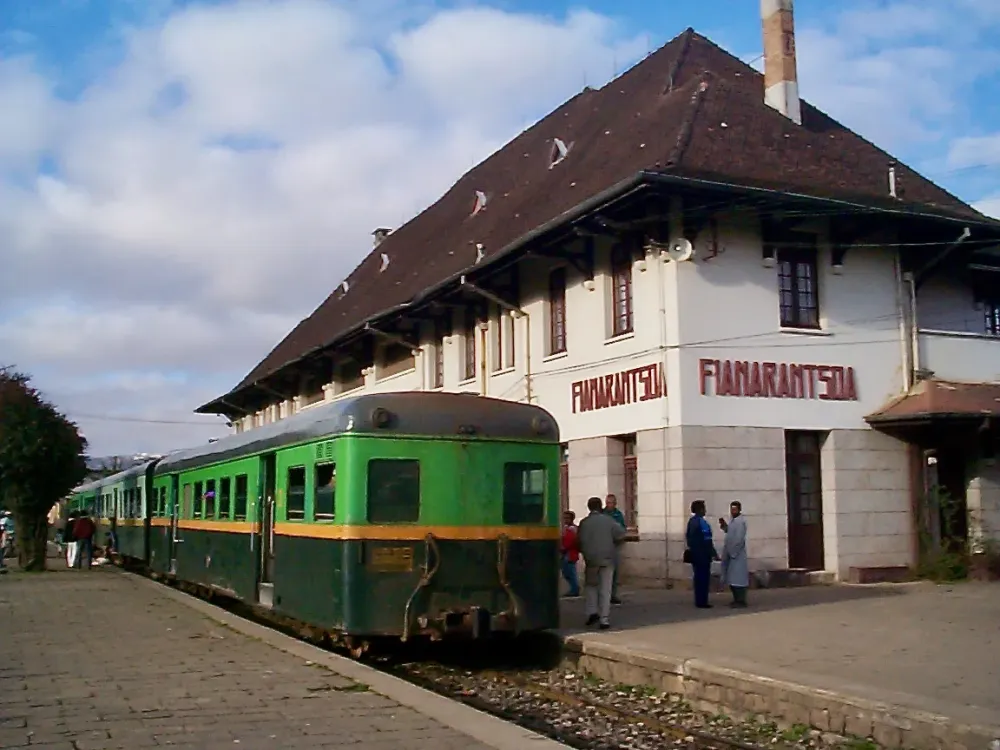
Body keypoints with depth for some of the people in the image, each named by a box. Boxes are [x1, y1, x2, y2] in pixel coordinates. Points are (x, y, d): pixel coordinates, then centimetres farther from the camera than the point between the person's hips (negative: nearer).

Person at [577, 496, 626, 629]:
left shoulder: (584, 522, -3)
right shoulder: (609, 520, -4)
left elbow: (580, 541, -2)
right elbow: (621, 535, -7)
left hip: (591, 559, 0)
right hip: (607, 559, 0)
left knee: (590, 585, 21)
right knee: (605, 589, 3)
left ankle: (592, 612, 7)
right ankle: (604, 619, -1)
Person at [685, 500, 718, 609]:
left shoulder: (691, 521, 10)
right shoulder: (702, 522, -17)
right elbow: (707, 541, -19)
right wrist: (714, 554, -13)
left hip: (695, 554, 9)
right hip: (702, 555, -9)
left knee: (698, 578, 13)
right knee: (704, 578, -3)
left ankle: (699, 601, 17)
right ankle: (702, 602, -1)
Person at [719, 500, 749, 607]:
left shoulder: (741, 521, -16)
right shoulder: (733, 520, 13)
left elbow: (739, 539, -20)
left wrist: (733, 553, -18)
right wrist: (724, 525, 5)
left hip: (737, 554, -9)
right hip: (731, 552, 9)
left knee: (738, 578, -6)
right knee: (732, 578, 13)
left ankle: (741, 601, -2)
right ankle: (737, 599, 21)